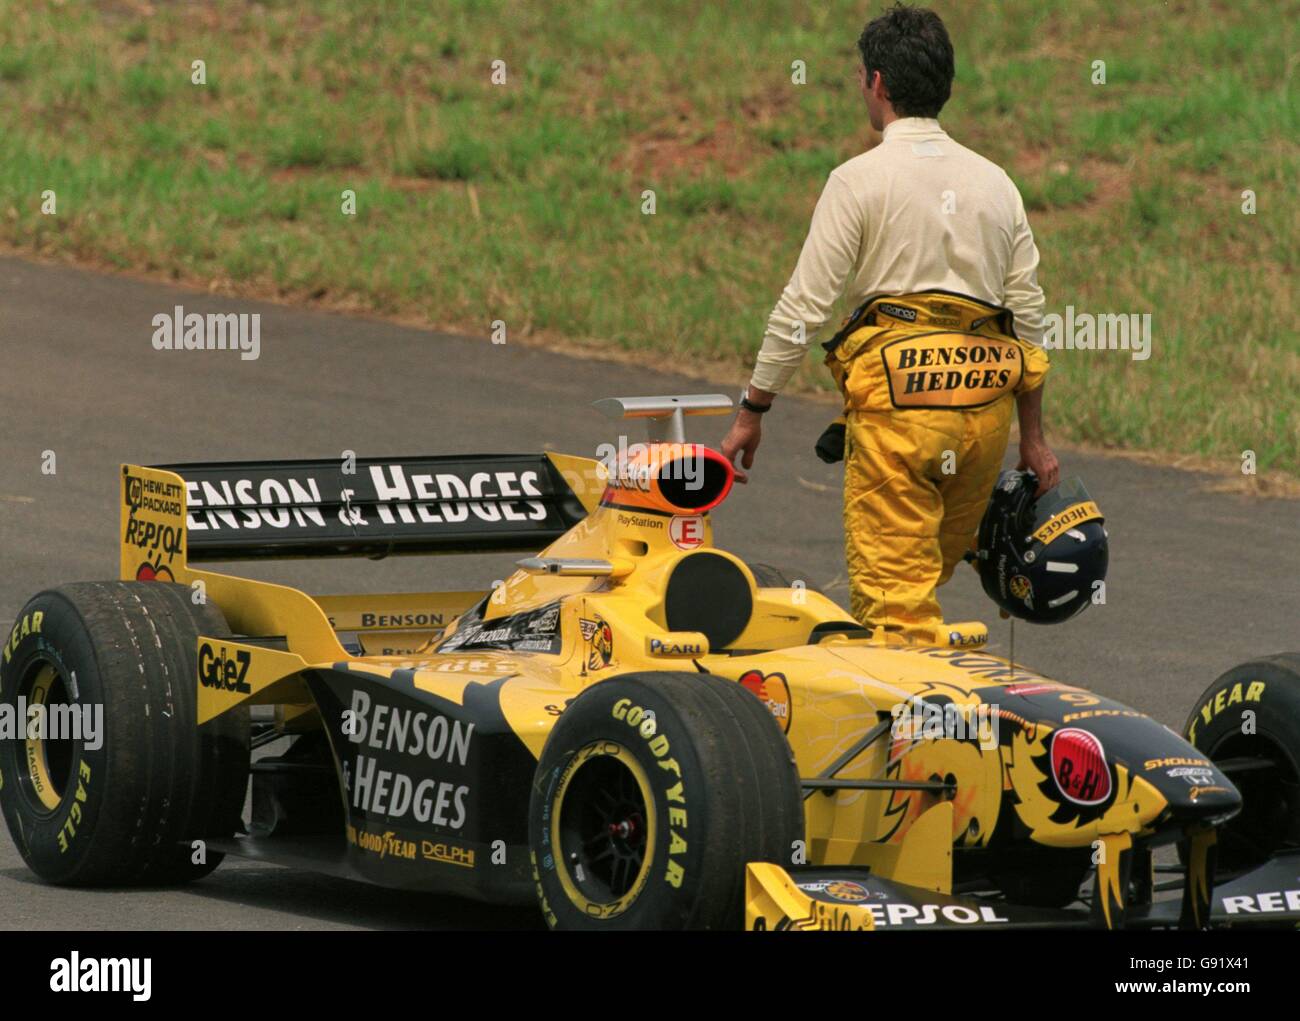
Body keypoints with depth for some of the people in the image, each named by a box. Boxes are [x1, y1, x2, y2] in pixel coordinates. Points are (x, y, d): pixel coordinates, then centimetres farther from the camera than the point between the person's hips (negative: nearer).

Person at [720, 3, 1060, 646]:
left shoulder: (861, 179, -2)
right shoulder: (995, 182, 14)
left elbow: (804, 309, -4)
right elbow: (1028, 311, 15)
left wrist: (750, 411, 4)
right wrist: (1033, 436, 21)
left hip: (897, 396, -6)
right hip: (988, 399, 6)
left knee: (890, 584, -7)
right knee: (937, 563, 20)